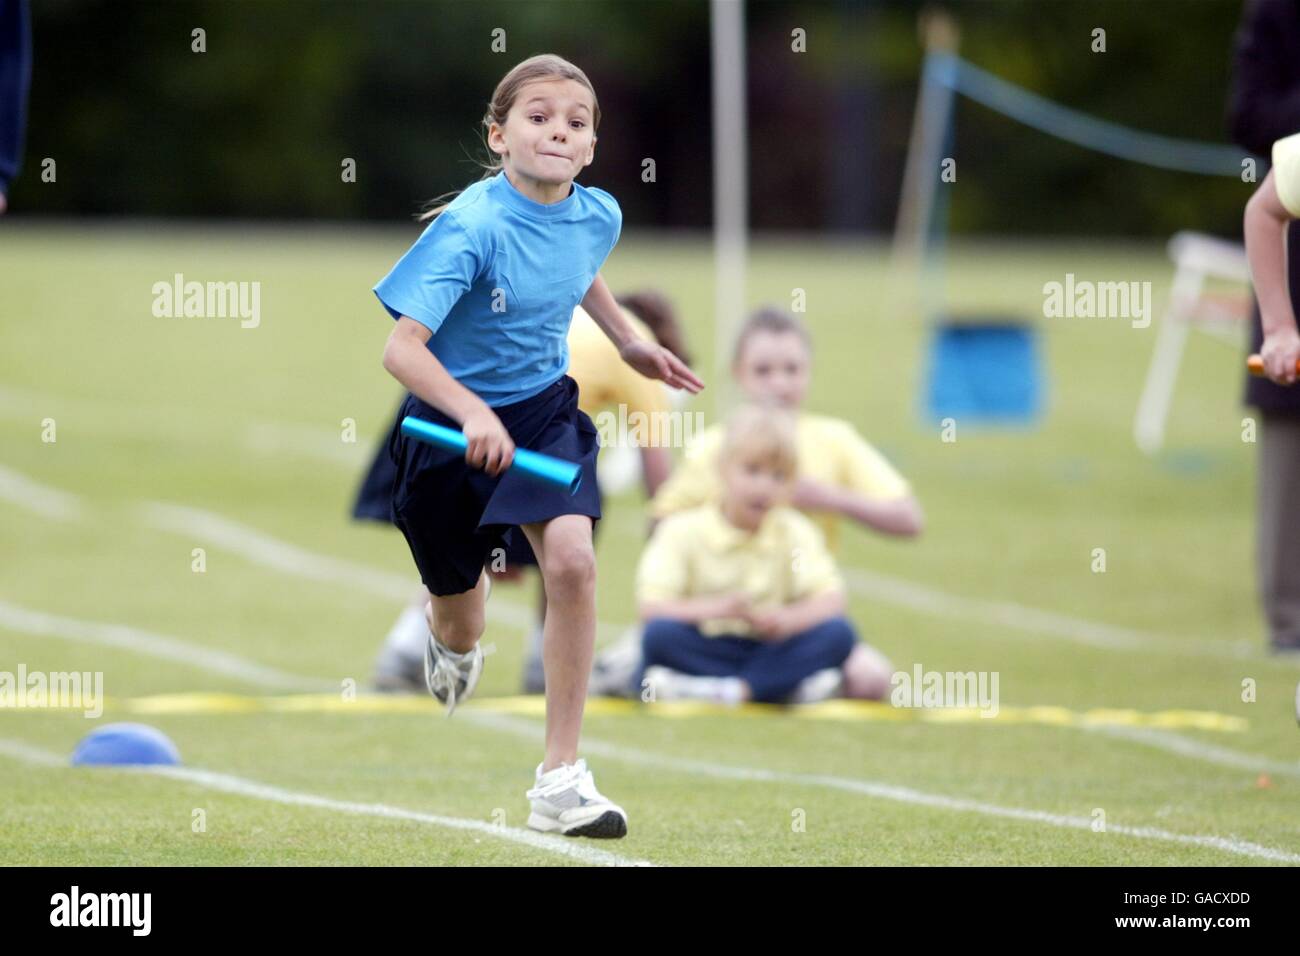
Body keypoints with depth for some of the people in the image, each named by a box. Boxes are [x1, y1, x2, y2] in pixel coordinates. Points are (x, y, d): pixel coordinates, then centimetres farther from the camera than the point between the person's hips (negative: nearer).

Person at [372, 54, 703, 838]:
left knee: (572, 560, -23)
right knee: (461, 623, 13)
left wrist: (629, 341, 18)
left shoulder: (598, 215, -8)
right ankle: (453, 644, 57)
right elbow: (402, 347, -33)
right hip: (451, 422, -3)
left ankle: (562, 775, -17)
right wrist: (473, 413, -46)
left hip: (543, 410, 3)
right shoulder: (473, 228, -26)